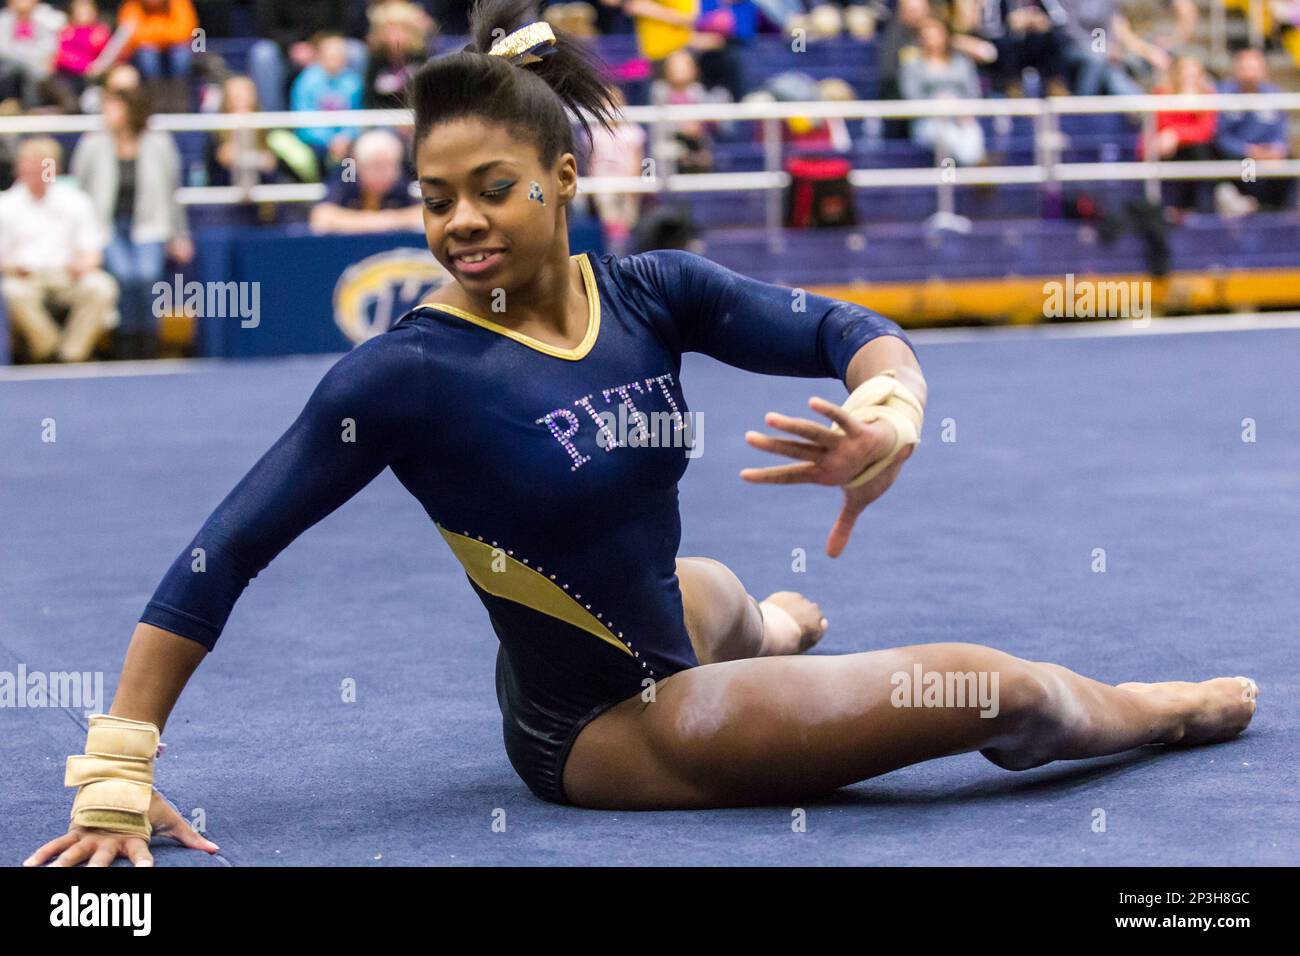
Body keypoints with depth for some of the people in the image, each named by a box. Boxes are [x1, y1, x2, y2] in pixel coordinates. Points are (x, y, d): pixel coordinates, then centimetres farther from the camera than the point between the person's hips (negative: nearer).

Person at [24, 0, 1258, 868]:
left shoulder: (650, 291, -10)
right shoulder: (408, 372, -25)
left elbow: (850, 331, -8)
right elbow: (224, 554, -24)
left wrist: (890, 410, -33)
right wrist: (120, 773, -28)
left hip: (666, 619, 6)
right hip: (600, 730, -6)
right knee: (990, 688, -6)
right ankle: (1168, 708, 27)